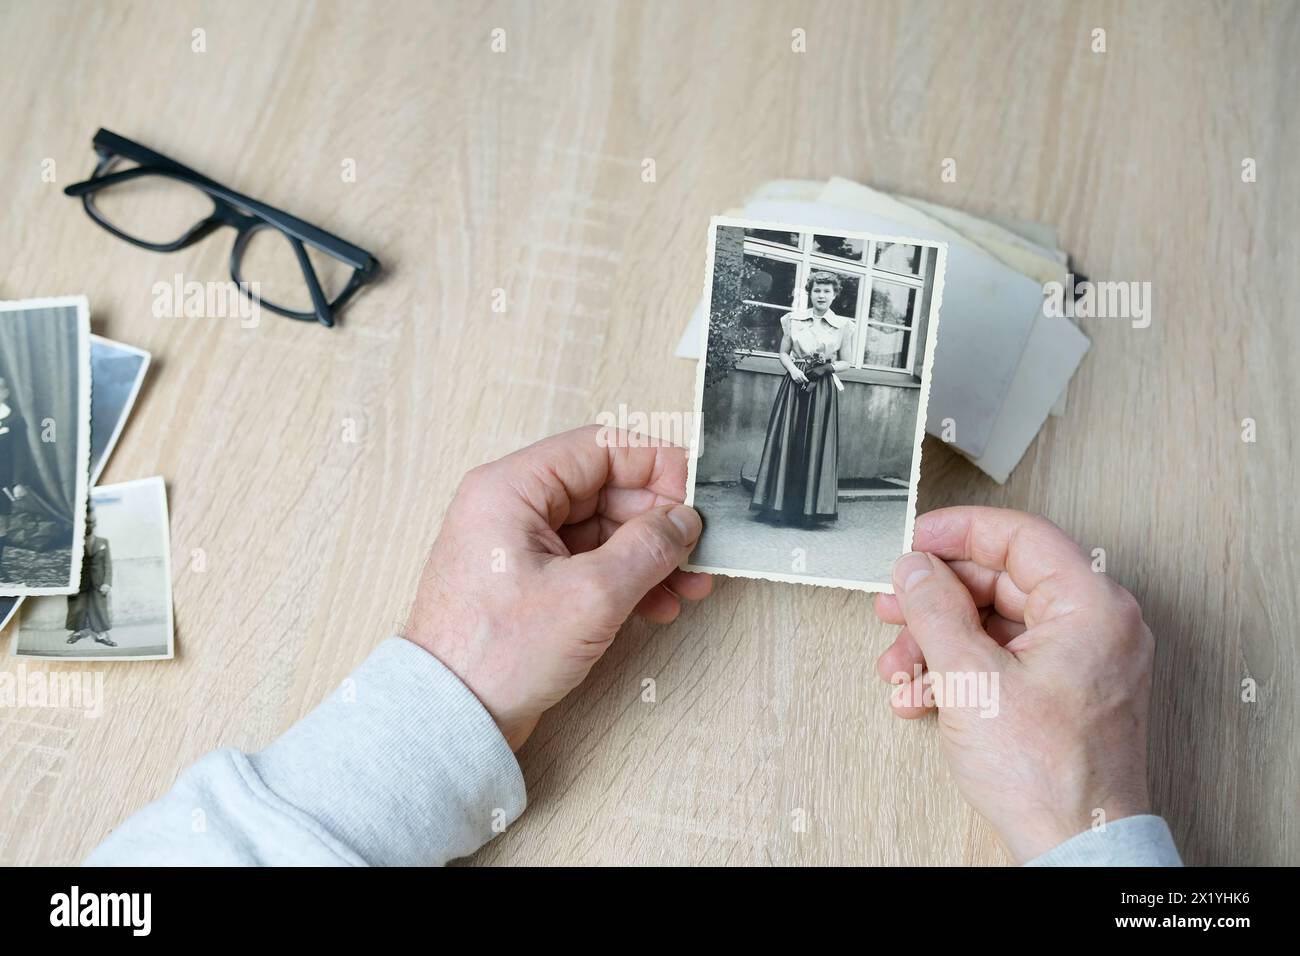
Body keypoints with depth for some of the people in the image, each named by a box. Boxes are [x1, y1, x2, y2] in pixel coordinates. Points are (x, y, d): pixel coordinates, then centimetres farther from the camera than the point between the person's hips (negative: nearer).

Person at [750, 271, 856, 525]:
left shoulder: (843, 325, 3)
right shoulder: (793, 319, 6)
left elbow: (846, 362, 8)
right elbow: (784, 353, 10)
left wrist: (828, 367, -11)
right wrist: (793, 369, -9)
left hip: (823, 390, -1)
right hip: (794, 385, 1)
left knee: (816, 447, -1)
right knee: (786, 444, -1)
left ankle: (809, 508, 8)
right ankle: (779, 505, 7)